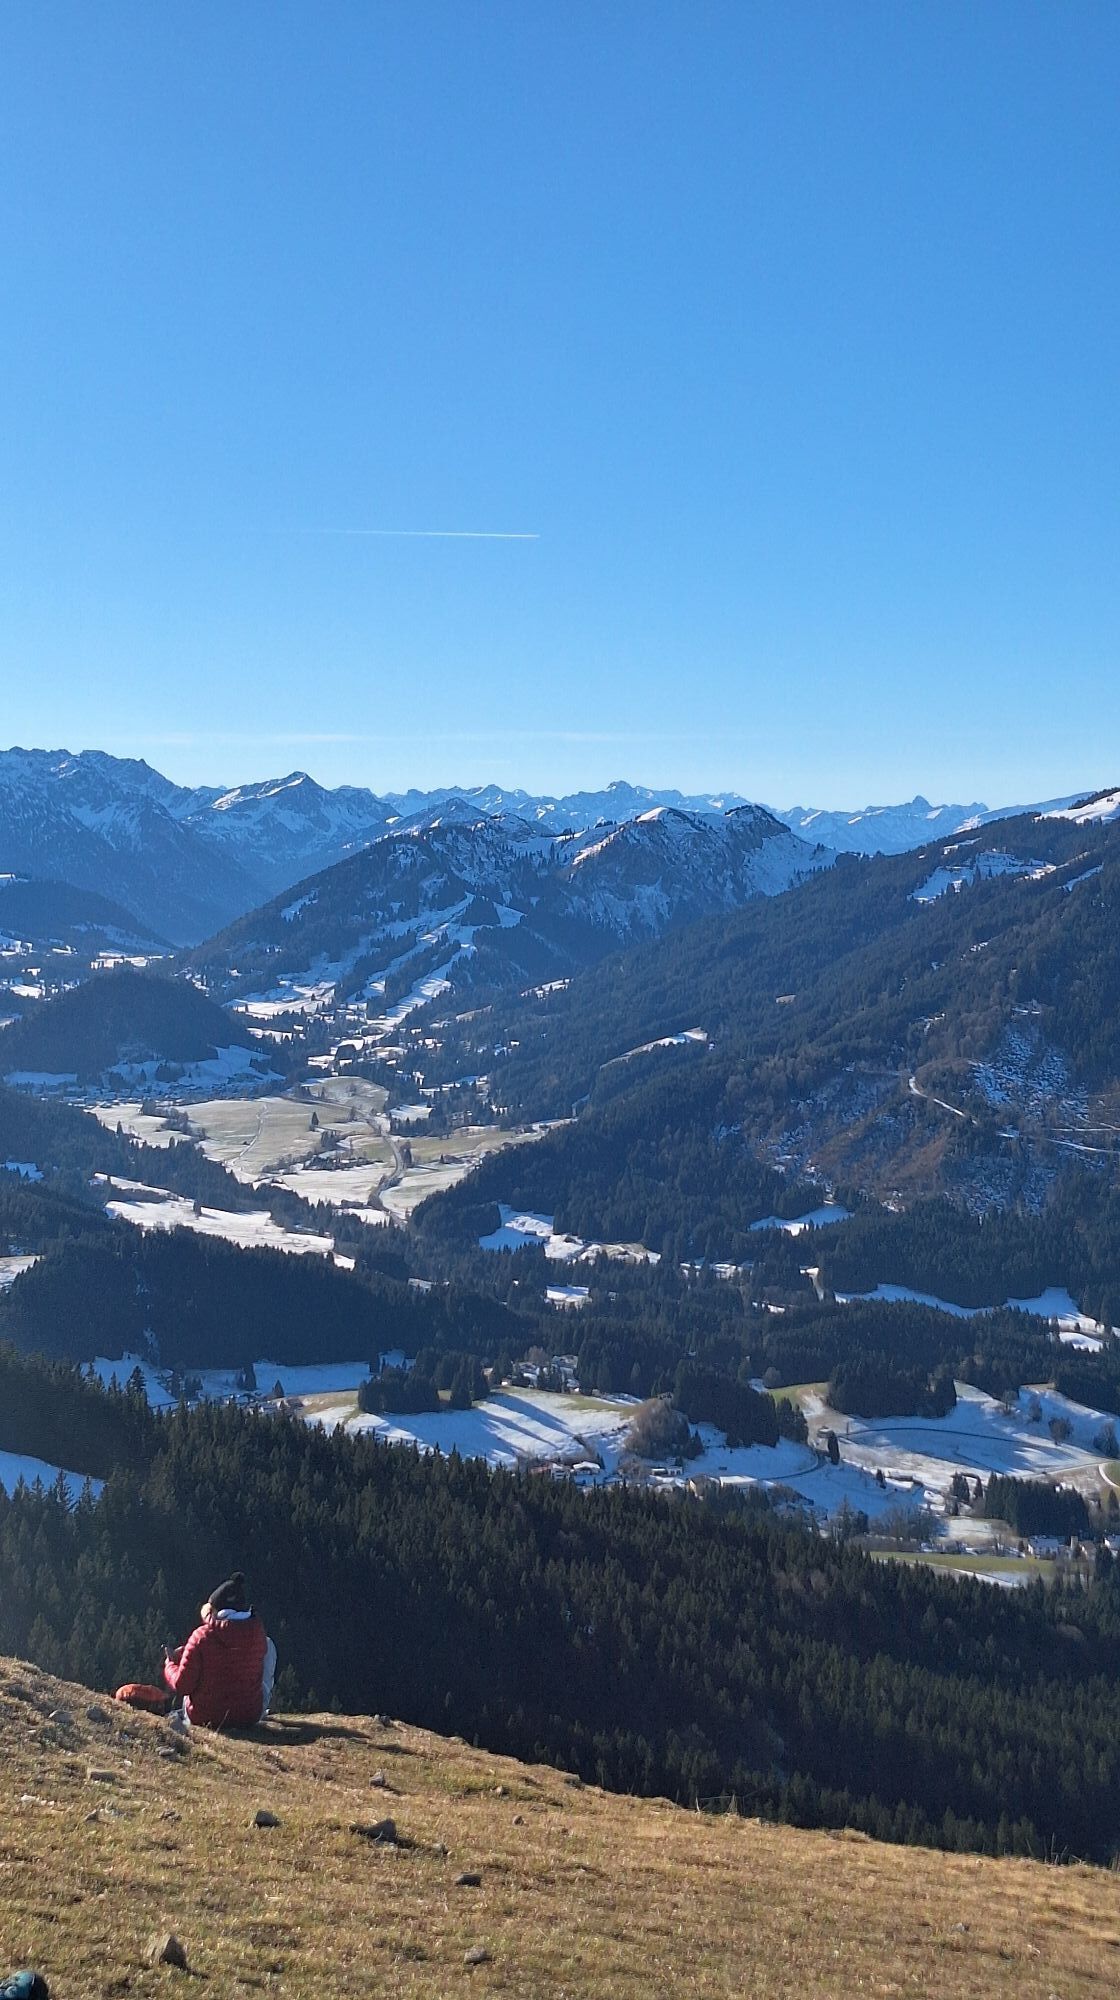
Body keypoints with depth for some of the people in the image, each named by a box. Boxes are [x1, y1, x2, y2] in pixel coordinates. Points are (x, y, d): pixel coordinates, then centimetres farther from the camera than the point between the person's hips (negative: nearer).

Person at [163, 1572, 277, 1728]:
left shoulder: (202, 1636, -19)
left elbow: (182, 1686, -14)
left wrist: (170, 1664, 7)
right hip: (250, 1717, 1)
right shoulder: (257, 1633, -11)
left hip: (202, 1718, -1)